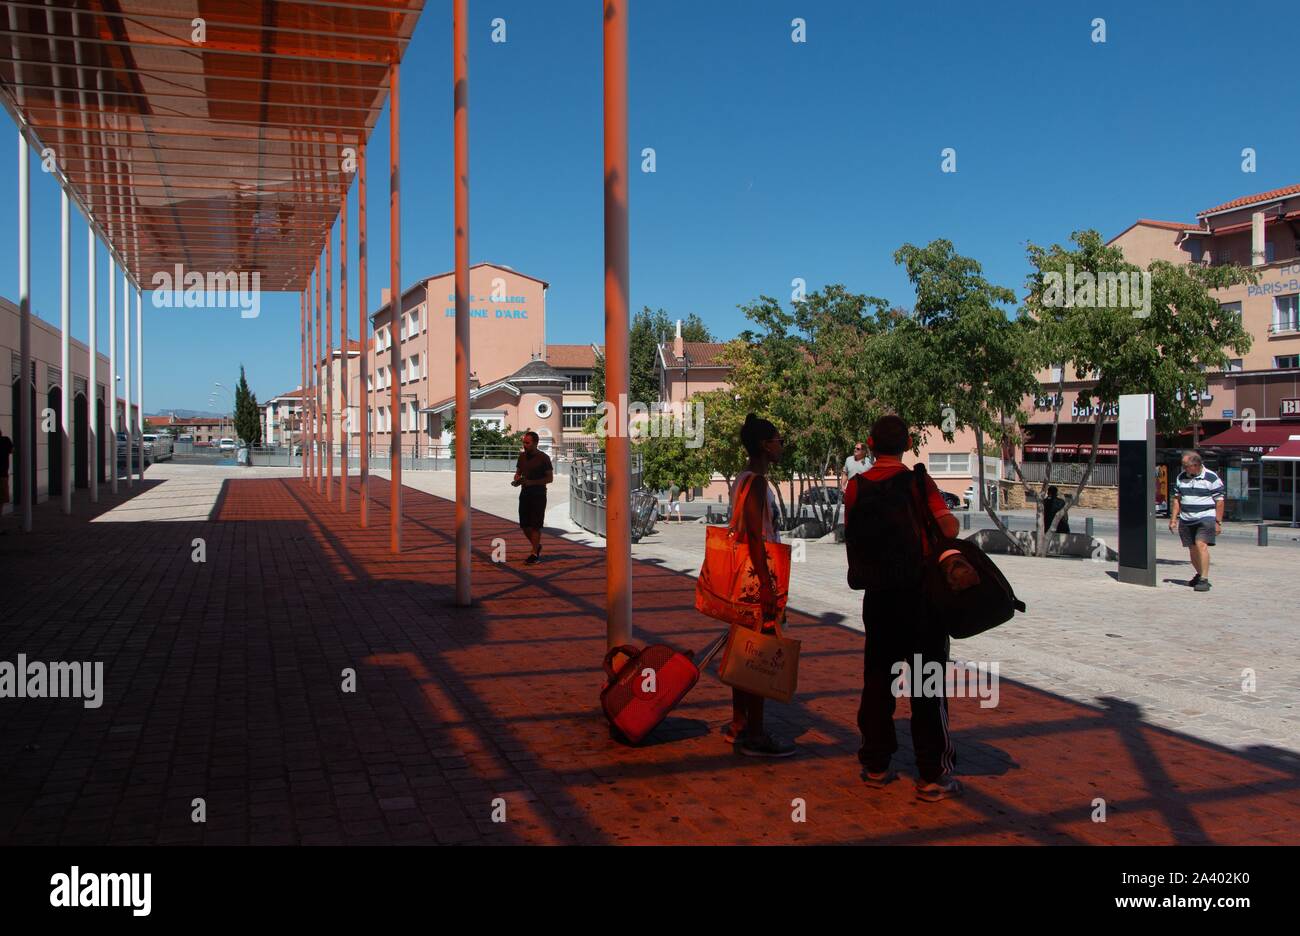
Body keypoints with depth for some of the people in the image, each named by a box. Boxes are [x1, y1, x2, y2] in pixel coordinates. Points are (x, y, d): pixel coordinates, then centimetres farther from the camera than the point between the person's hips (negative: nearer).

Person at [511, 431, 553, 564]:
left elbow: (550, 478, -10)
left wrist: (531, 482, -19)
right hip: (524, 493, 6)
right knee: (524, 525, 9)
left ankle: (535, 554, 5)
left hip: (538, 495, -6)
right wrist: (516, 480, -6)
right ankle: (537, 546, 30)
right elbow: (518, 472, 18)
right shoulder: (522, 456, 7)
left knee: (535, 526, -3)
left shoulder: (543, 458, -11)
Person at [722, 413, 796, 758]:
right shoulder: (756, 483, -17)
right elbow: (755, 539, -23)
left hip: (745, 579, 11)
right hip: (757, 579, -11)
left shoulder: (743, 480, 15)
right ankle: (754, 736, 0)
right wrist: (768, 590, -23)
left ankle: (738, 725, 25)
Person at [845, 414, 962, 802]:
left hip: (878, 594, 4)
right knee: (927, 682, 3)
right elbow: (948, 526, -20)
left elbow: (852, 535, 7)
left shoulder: (856, 487, 1)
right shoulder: (919, 483, -10)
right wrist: (951, 517, -1)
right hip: (921, 592, -4)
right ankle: (933, 776, 6)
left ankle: (875, 764, 19)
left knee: (877, 678, 13)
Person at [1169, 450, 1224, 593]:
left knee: (1201, 545, -19)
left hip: (1205, 518, -5)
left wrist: (1218, 522, -7)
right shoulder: (1181, 477, 8)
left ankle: (1204, 579, -17)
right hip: (1186, 520, 5)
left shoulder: (1212, 478, -6)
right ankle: (1199, 574, 31)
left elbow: (1219, 501, -4)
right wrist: (1173, 519, 11)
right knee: (1192, 549, 10)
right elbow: (1177, 499, 15)